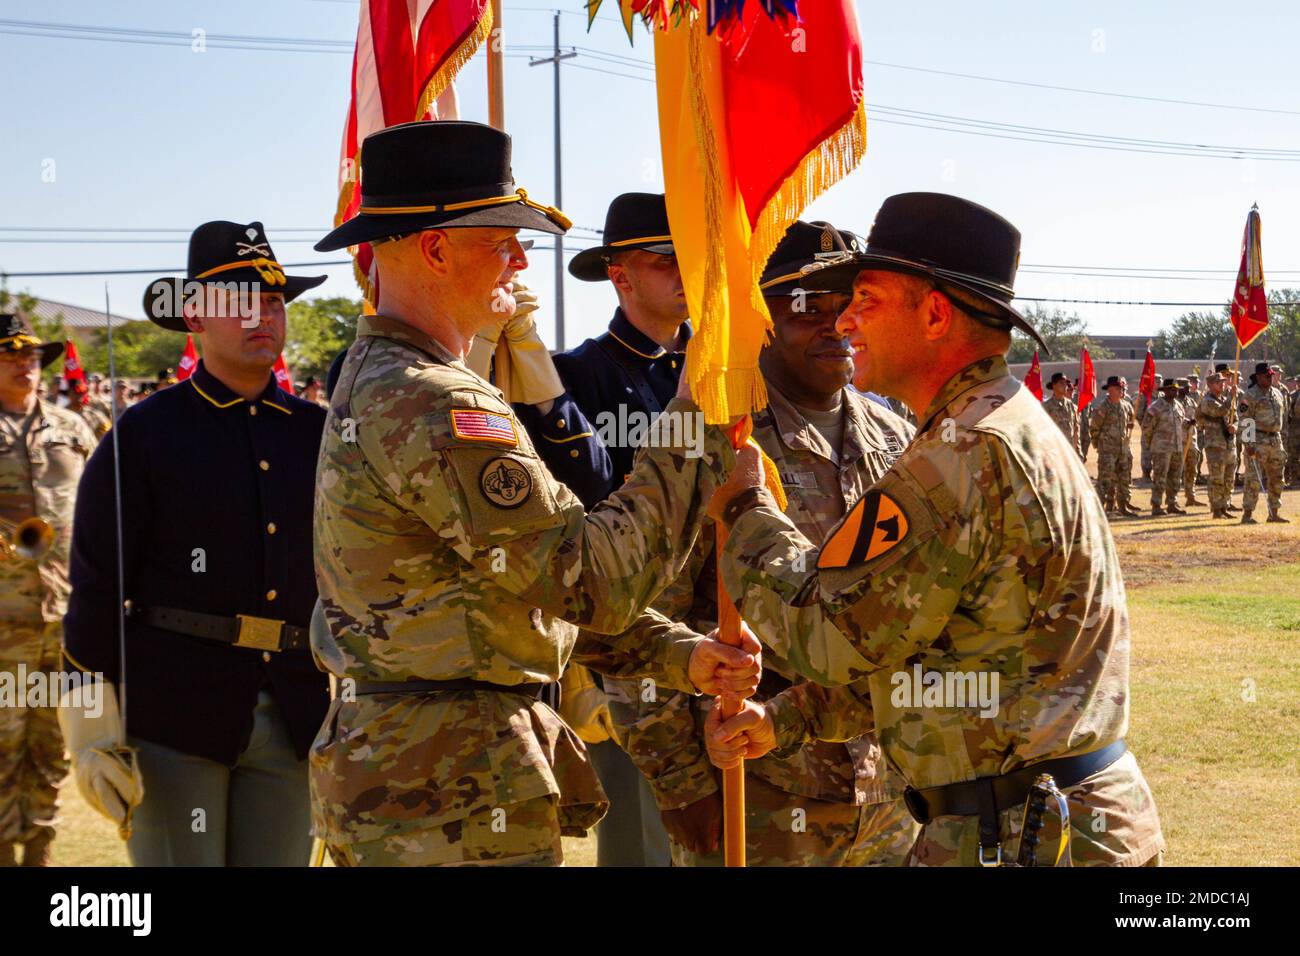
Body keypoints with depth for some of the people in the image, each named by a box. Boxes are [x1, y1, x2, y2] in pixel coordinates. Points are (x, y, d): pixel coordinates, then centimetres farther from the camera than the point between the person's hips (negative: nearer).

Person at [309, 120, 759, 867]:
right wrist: (699, 423, -17)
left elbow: (530, 584, 15)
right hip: (455, 803, -10)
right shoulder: (432, 405, -20)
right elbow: (594, 580, -24)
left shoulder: (375, 382, 14)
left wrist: (676, 655, 8)